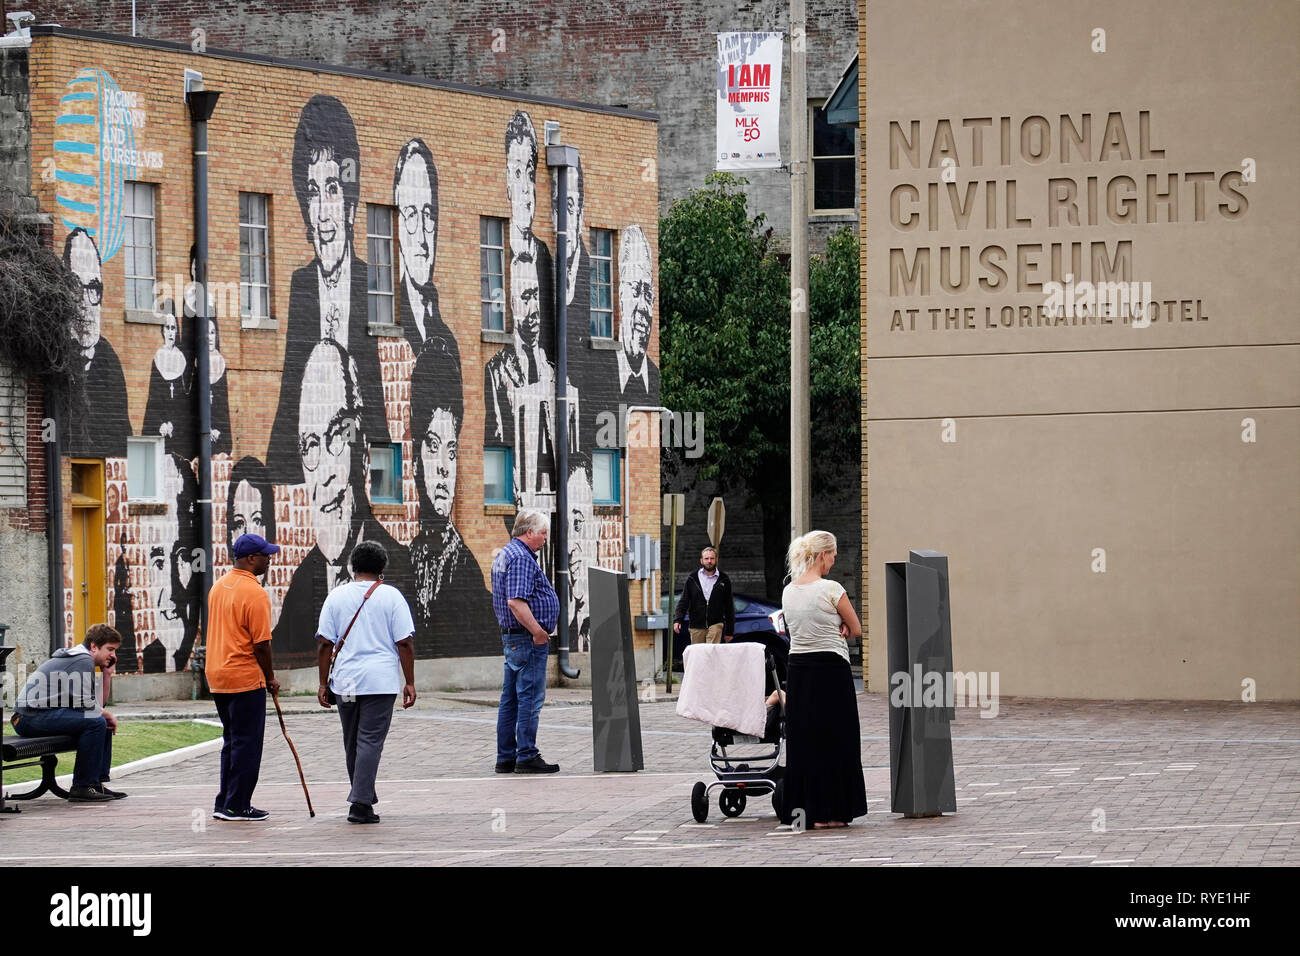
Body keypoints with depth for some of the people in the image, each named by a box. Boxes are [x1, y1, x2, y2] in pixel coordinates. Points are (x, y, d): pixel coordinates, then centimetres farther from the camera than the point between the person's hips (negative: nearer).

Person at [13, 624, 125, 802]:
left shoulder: (76, 658, 23)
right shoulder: (83, 661, -10)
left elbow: (98, 703, 22)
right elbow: (87, 705, -18)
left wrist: (107, 674, 13)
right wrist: (106, 714, 0)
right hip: (33, 716, -11)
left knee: (104, 722, 14)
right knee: (96, 722, -24)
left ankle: (98, 783, 12)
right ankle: (82, 787, -20)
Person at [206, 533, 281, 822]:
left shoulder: (218, 586, 12)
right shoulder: (255, 593, -16)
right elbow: (261, 644, -17)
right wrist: (270, 678, -4)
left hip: (217, 677, 9)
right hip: (246, 678, -9)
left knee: (232, 741, 16)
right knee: (247, 744, -2)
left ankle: (224, 803, 17)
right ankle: (237, 807, -1)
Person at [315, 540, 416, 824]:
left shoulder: (337, 596, 5)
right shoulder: (391, 596, -2)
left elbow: (324, 643, 3)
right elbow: (405, 643, -5)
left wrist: (323, 683, 9)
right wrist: (409, 682, 2)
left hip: (345, 681, 3)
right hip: (381, 680, -3)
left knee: (352, 742, 16)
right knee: (370, 741, -4)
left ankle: (364, 797, 26)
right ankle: (361, 803, -12)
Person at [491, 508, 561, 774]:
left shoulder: (504, 555, 18)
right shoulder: (521, 559, -16)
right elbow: (516, 602, -26)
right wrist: (537, 631, -21)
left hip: (511, 637, 11)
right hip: (529, 639, -11)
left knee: (510, 699, 11)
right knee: (530, 698, -7)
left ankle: (506, 757, 15)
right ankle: (527, 756, -6)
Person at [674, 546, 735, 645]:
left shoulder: (723, 580, 6)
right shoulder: (692, 579, 7)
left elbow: (729, 606, 10)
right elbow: (683, 601, 6)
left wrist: (730, 631, 9)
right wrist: (677, 620, -9)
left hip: (716, 624, -1)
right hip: (696, 626, 1)